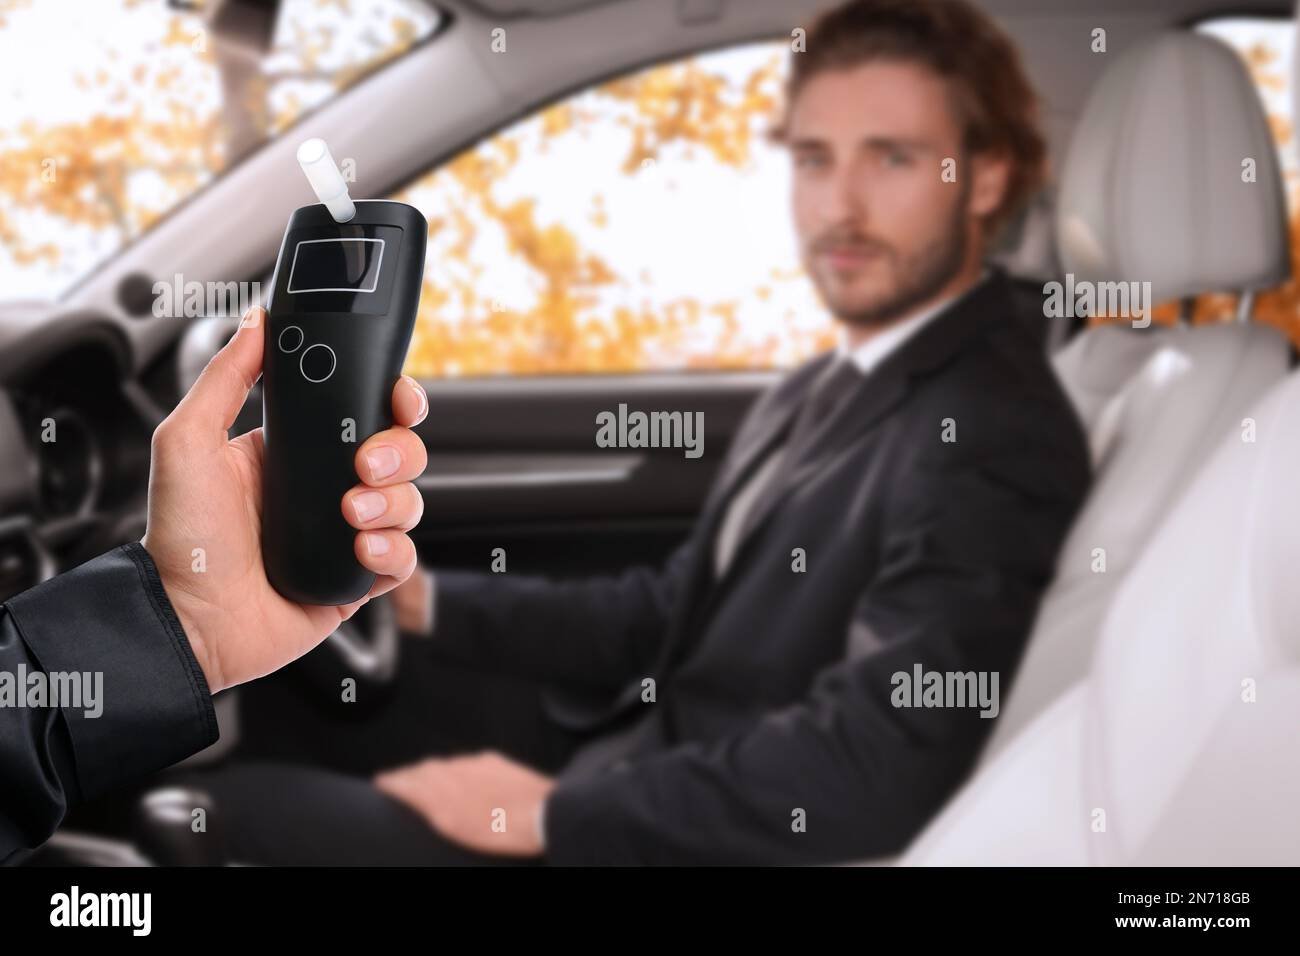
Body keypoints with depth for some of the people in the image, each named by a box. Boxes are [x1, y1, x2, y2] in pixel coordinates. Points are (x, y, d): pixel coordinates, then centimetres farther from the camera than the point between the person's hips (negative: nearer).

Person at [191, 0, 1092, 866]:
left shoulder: (995, 437, -19)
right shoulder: (819, 394, 13)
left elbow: (872, 770, -28)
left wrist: (552, 813, -20)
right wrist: (416, 597, 5)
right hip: (631, 800, 9)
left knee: (234, 806, -5)